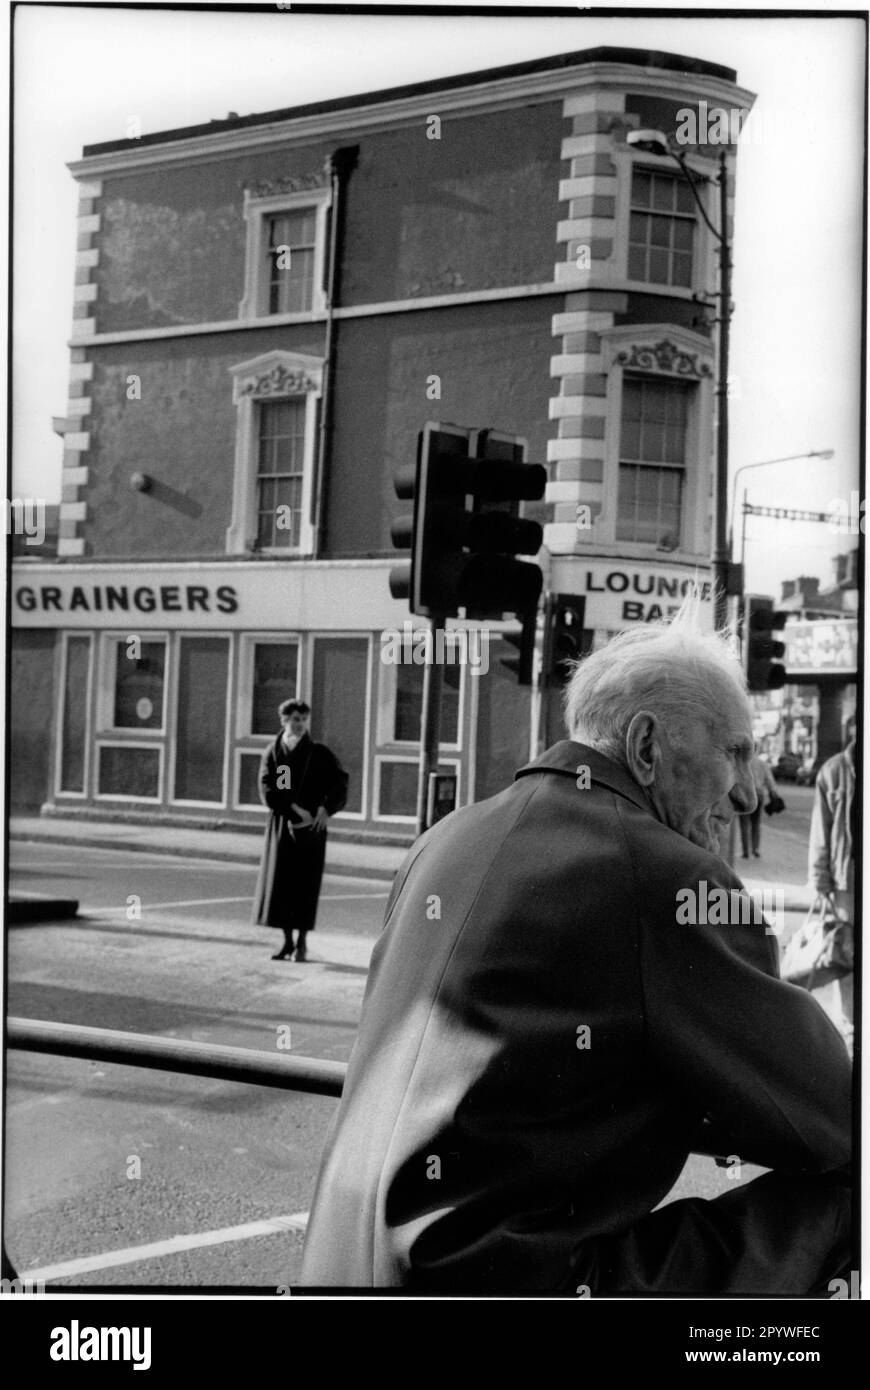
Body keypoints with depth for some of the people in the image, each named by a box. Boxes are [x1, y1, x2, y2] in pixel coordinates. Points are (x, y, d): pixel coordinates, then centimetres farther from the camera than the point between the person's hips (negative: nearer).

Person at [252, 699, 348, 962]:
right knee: (279, 880, 2)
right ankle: (287, 941, 14)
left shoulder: (319, 753, 1)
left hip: (311, 827, -2)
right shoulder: (272, 753, 5)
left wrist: (326, 808, -18)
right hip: (281, 825, 2)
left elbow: (340, 782, -2)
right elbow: (267, 791, -5)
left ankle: (302, 942, 5)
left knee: (306, 883, -4)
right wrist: (294, 809, -16)